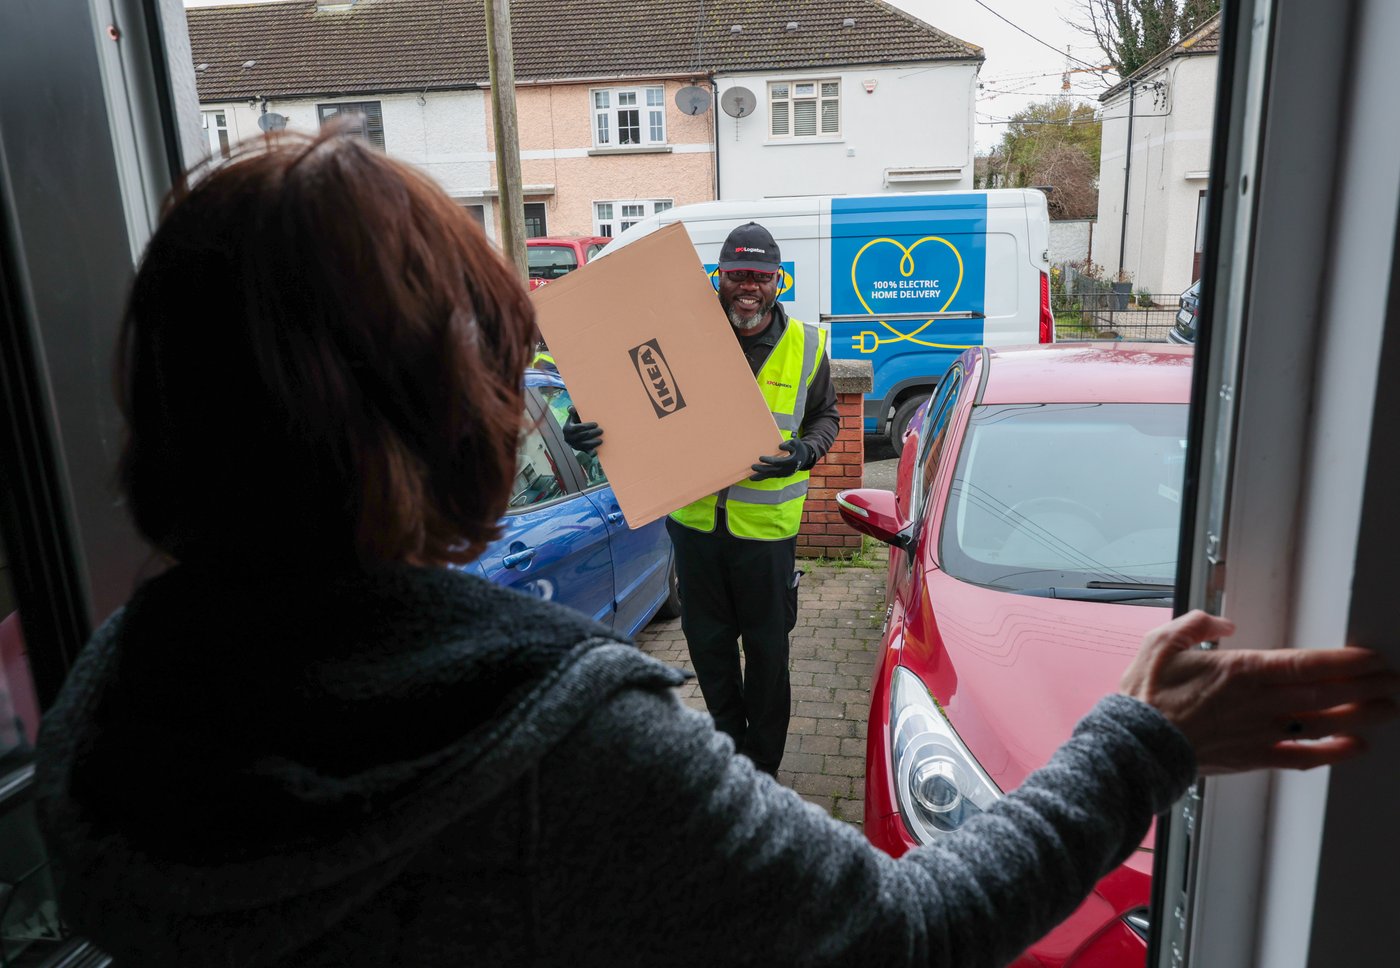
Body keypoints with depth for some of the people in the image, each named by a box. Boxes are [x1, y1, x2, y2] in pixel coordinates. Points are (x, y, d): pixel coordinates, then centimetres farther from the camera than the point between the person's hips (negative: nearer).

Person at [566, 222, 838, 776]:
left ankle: (762, 763, 32)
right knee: (706, 642, 17)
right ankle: (729, 744, 41)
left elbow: (825, 416, 10)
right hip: (694, 518, 2)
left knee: (766, 648, 11)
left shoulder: (806, 346, -2)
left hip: (766, 525, -1)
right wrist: (590, 429, -19)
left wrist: (804, 451, -12)